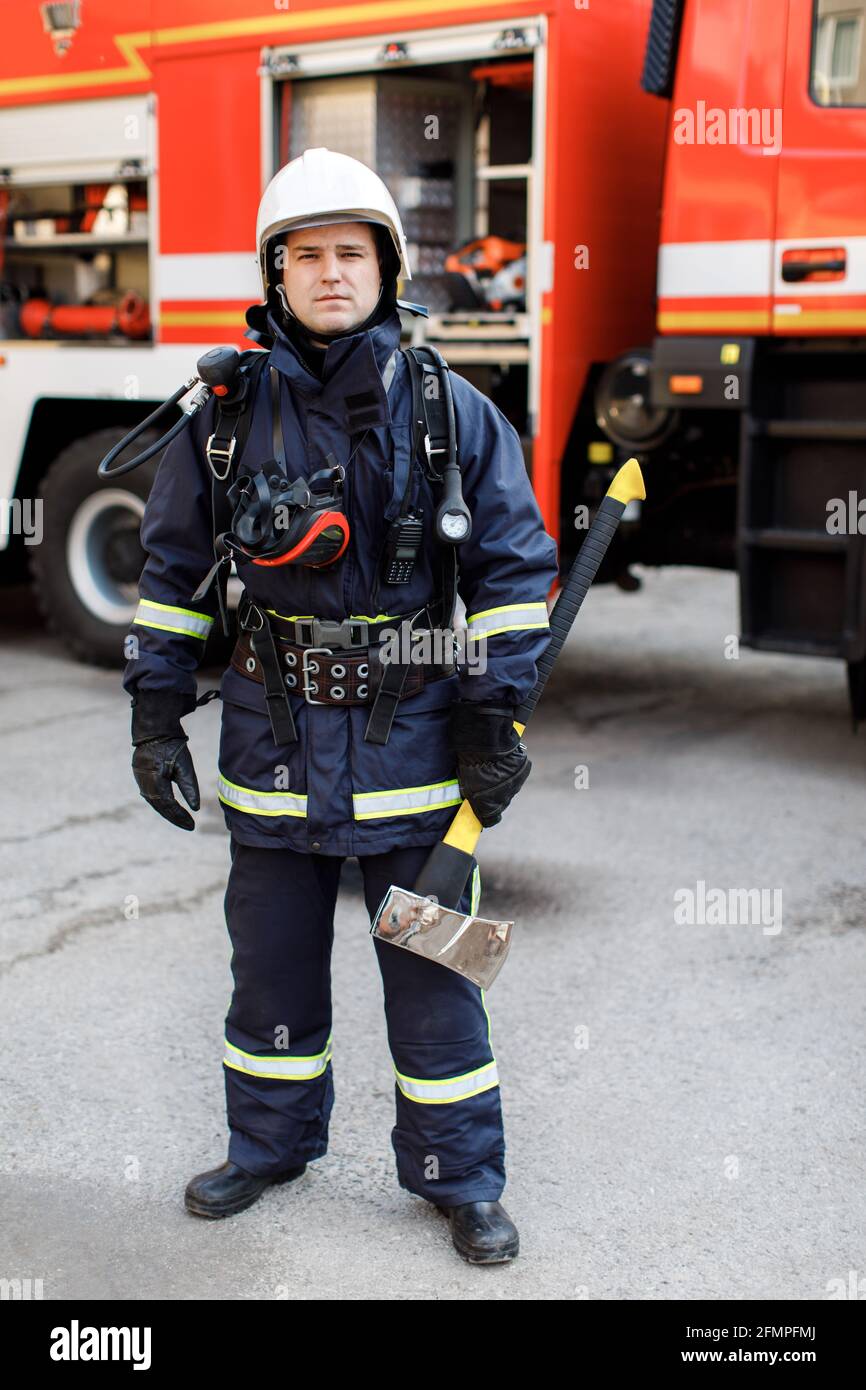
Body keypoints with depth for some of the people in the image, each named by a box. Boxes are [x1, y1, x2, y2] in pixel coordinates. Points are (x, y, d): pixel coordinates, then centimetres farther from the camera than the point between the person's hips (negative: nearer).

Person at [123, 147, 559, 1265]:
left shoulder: (451, 411, -4)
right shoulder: (228, 415, 1)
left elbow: (514, 565, -2)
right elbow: (174, 570, 7)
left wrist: (494, 719, -6)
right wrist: (157, 712, 3)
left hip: (410, 738, -2)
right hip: (273, 741, 2)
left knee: (432, 969, 7)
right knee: (272, 963, 15)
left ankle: (459, 1174, 23)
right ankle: (270, 1143, 36)